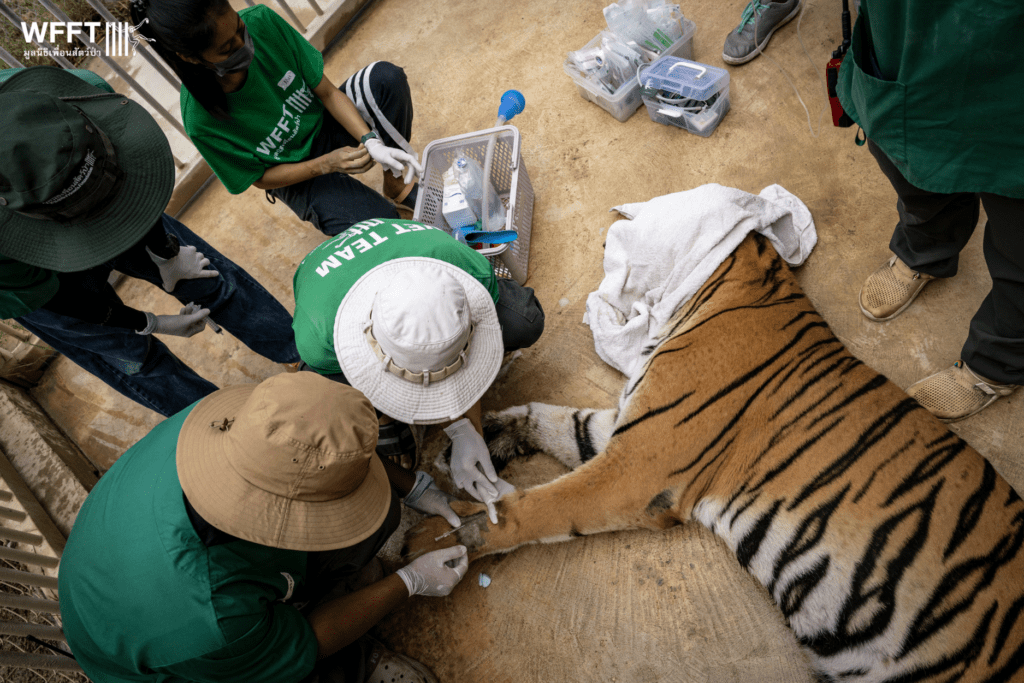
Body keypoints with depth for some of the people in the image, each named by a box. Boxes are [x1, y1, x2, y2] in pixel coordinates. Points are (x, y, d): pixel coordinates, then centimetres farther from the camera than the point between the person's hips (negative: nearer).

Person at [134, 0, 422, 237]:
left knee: (386, 77, -25)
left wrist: (372, 142, -27)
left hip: (326, 123, 4)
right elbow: (261, 177, -14)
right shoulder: (201, 119, -28)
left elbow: (327, 91, -13)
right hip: (298, 173, -4)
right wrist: (327, 163, -28)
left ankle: (397, 185, -5)